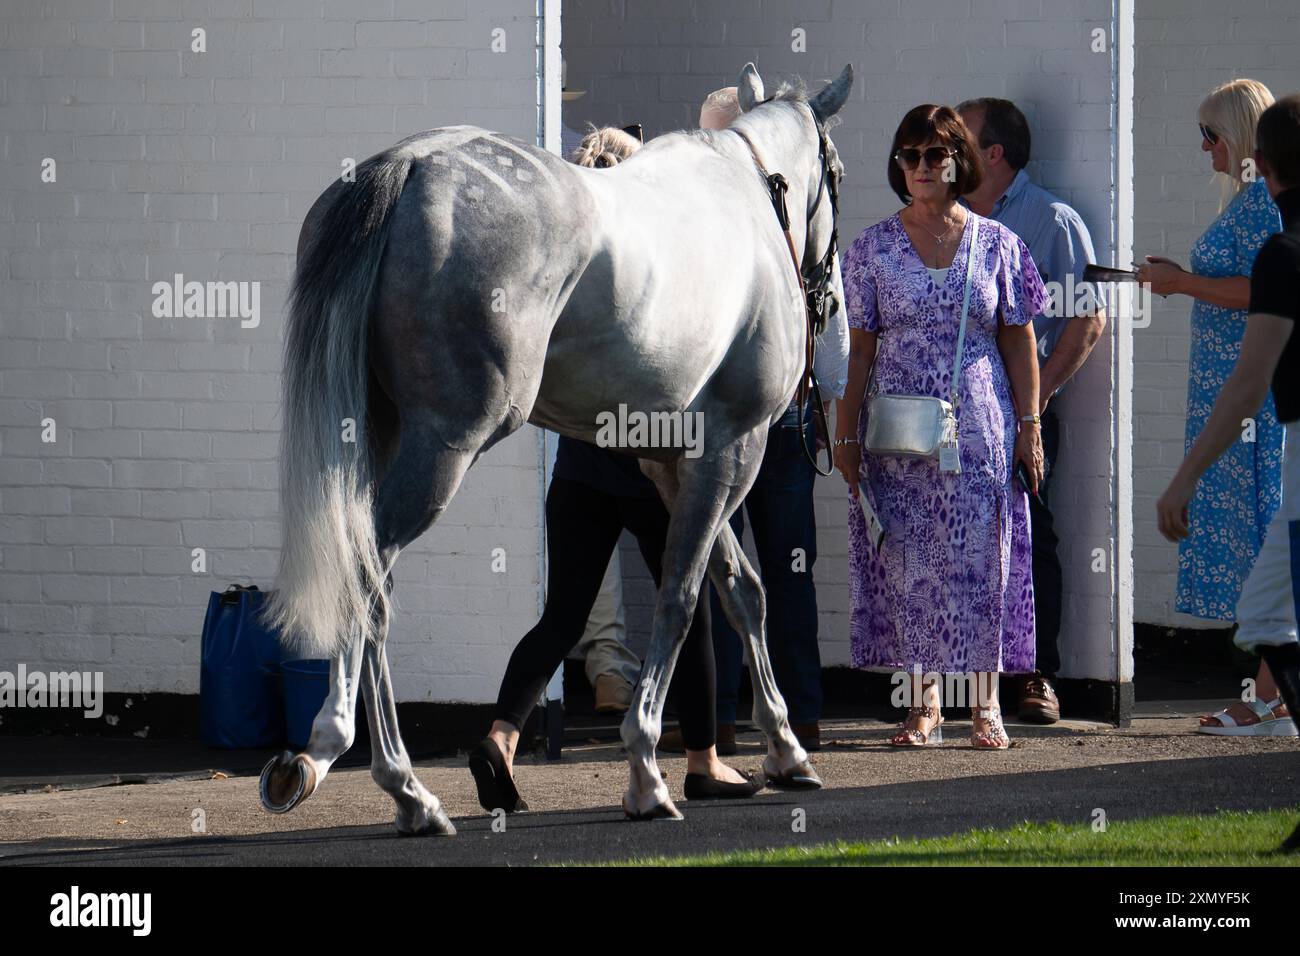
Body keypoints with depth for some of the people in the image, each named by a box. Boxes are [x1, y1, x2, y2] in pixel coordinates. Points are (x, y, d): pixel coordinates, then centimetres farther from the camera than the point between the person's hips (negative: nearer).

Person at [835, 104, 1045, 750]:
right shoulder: (873, 249, 5)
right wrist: (846, 433, -1)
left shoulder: (995, 244, 5)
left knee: (980, 561, -3)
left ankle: (986, 704, 3)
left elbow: (1018, 340, 7)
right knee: (907, 564, -1)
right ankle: (923, 703, 7)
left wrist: (1028, 424, 1)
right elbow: (857, 348, 4)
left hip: (979, 430, 0)